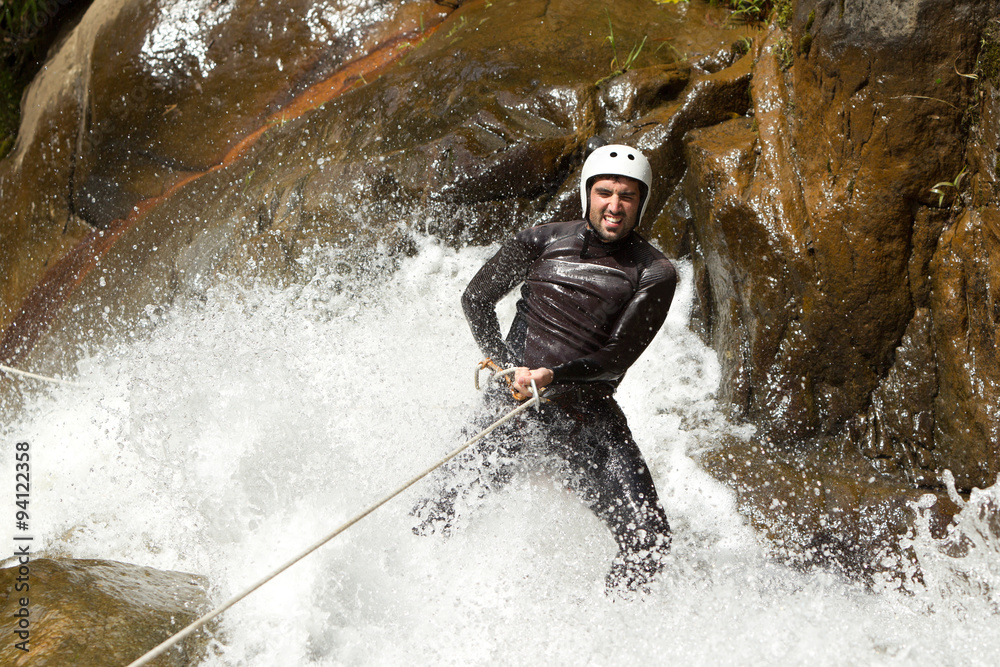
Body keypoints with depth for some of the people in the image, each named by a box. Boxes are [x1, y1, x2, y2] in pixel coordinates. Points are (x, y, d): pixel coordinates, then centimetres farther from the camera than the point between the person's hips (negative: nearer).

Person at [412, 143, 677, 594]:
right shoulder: (543, 242, 6)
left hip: (589, 417, 0)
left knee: (649, 540, -13)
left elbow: (618, 358, -4)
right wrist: (508, 366, -5)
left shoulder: (653, 273, 2)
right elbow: (476, 299, 11)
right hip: (514, 404, 0)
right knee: (436, 516, -11)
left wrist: (553, 376, -21)